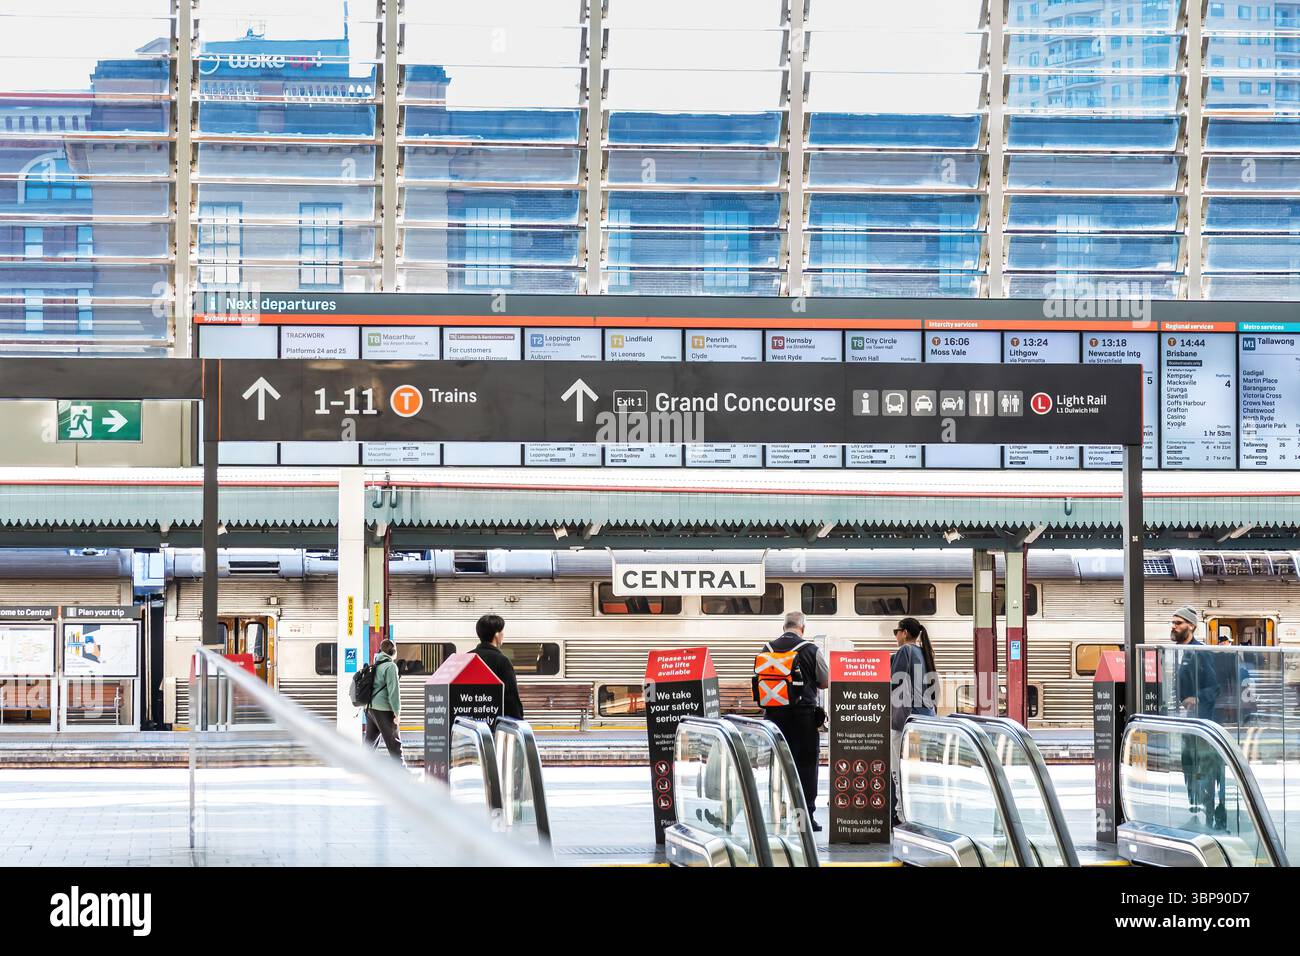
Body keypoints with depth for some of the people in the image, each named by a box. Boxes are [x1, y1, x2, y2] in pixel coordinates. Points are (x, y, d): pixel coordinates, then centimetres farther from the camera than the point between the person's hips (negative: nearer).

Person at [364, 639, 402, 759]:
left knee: (369, 741, 15)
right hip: (383, 710, -8)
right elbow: (393, 691, -15)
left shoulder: (375, 665, 14)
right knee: (394, 742, -2)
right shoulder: (390, 666, -10)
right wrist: (397, 713, -12)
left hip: (370, 708, 8)